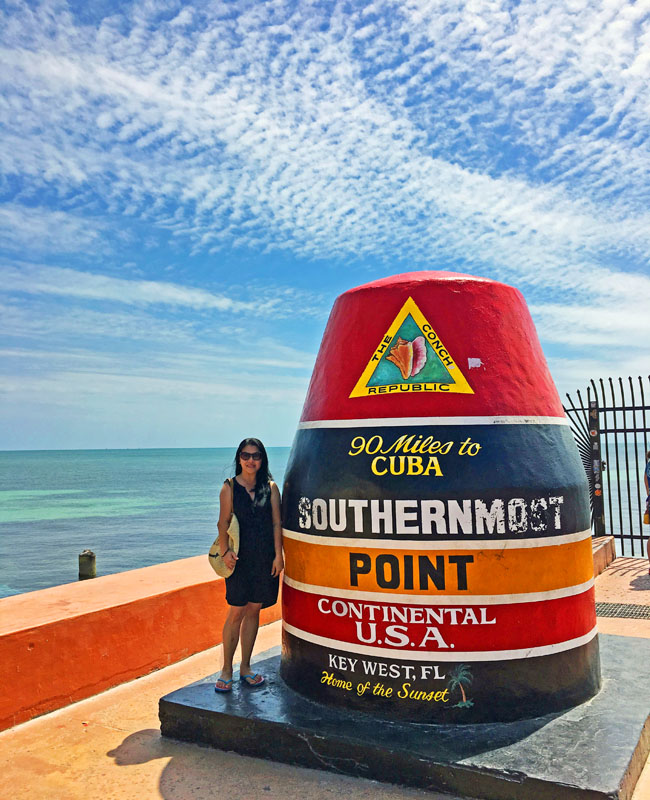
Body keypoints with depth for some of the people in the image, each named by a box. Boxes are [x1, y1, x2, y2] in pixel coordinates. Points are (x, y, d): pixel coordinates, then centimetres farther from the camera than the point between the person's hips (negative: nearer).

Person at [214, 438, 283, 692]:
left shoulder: (270, 487, 4)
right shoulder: (230, 487, 0)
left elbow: (276, 523, 3)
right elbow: (223, 523, -3)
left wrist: (278, 555, -3)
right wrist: (225, 551, -18)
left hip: (265, 558, 2)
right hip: (240, 557, -2)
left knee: (254, 611, 9)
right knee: (236, 612, -1)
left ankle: (245, 667, 21)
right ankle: (226, 669, 13)